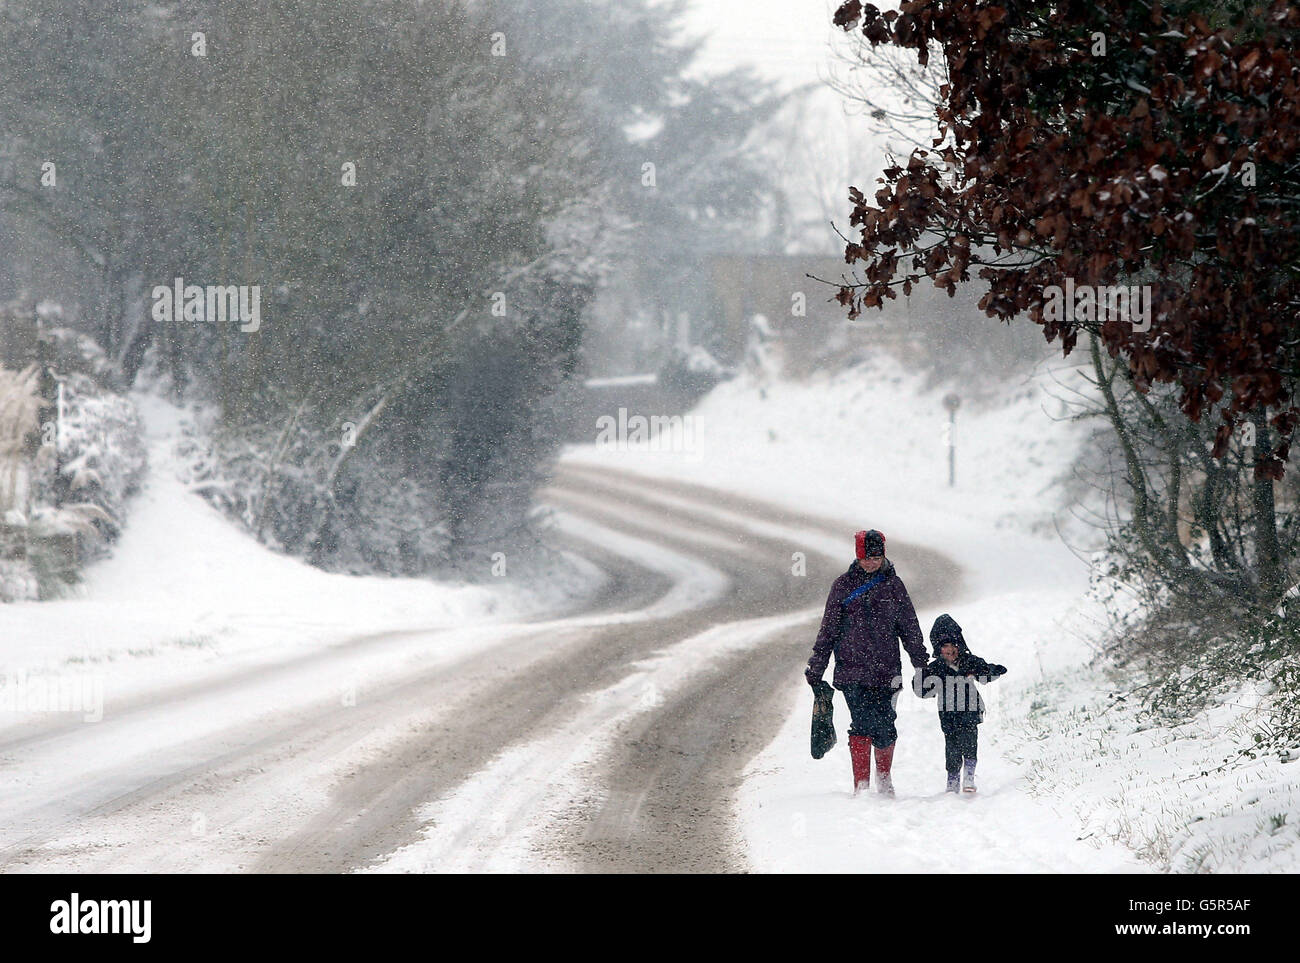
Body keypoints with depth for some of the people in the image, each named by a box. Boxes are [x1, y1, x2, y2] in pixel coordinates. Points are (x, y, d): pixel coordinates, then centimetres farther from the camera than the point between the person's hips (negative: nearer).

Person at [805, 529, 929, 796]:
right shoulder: (843, 585, 5)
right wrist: (816, 666, 8)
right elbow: (829, 629, 10)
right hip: (852, 669, -2)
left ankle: (884, 778, 25)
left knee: (885, 728, -1)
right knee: (863, 724, -15)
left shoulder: (894, 585, 9)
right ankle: (861, 787, -11)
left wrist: (921, 664, 14)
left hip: (886, 671, 2)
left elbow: (910, 628, 16)